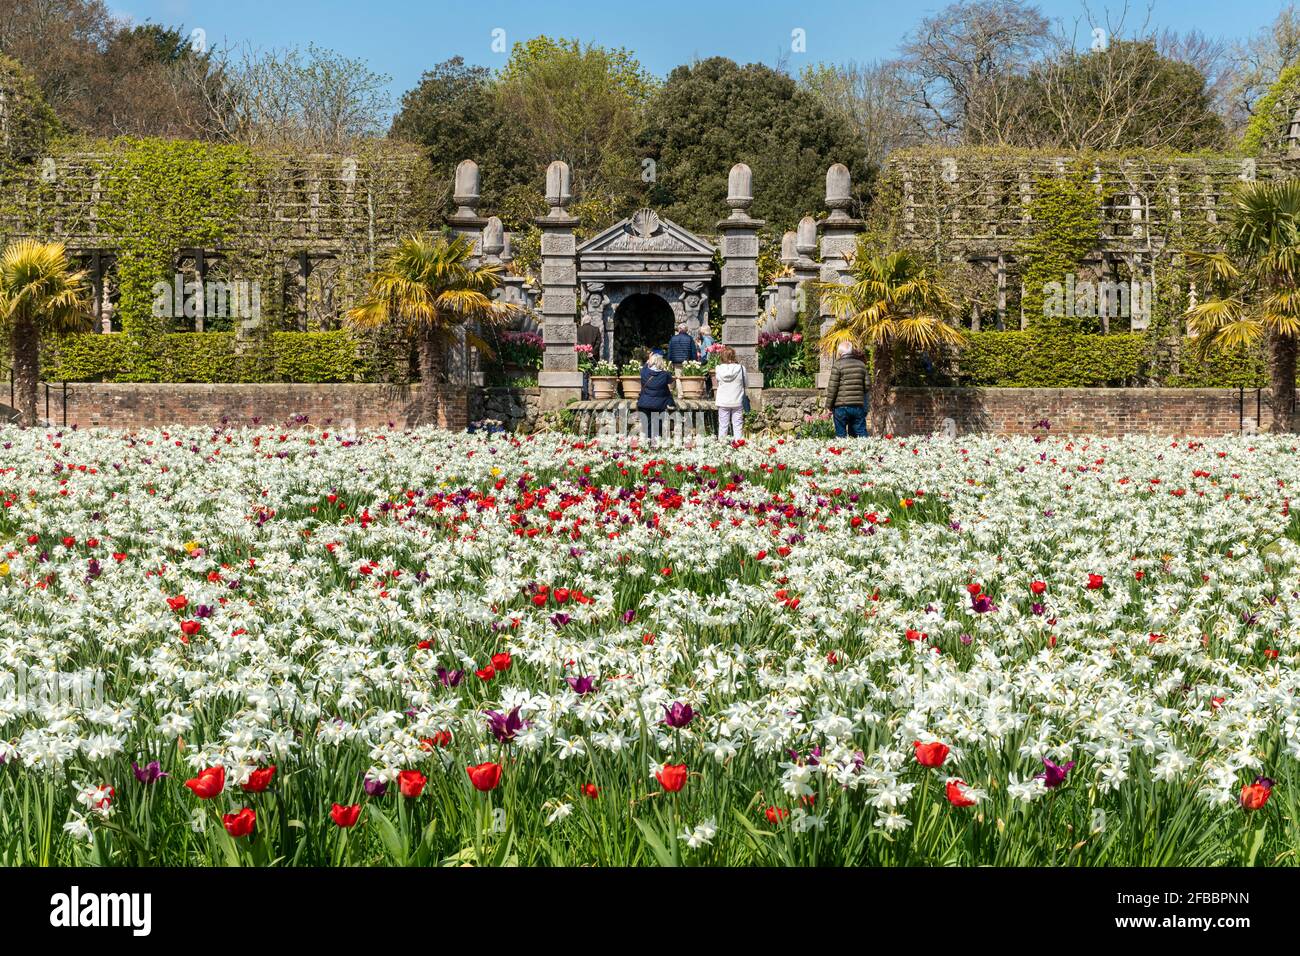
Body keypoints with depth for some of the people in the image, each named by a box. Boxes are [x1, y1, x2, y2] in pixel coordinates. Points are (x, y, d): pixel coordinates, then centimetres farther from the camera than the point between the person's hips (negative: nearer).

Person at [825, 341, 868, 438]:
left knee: (840, 436, 1)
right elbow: (866, 386, 12)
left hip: (841, 407, -4)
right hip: (858, 406, 4)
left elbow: (832, 388, -6)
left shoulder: (838, 365, -5)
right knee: (861, 434, 6)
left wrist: (829, 406, 1)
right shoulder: (861, 365, 10)